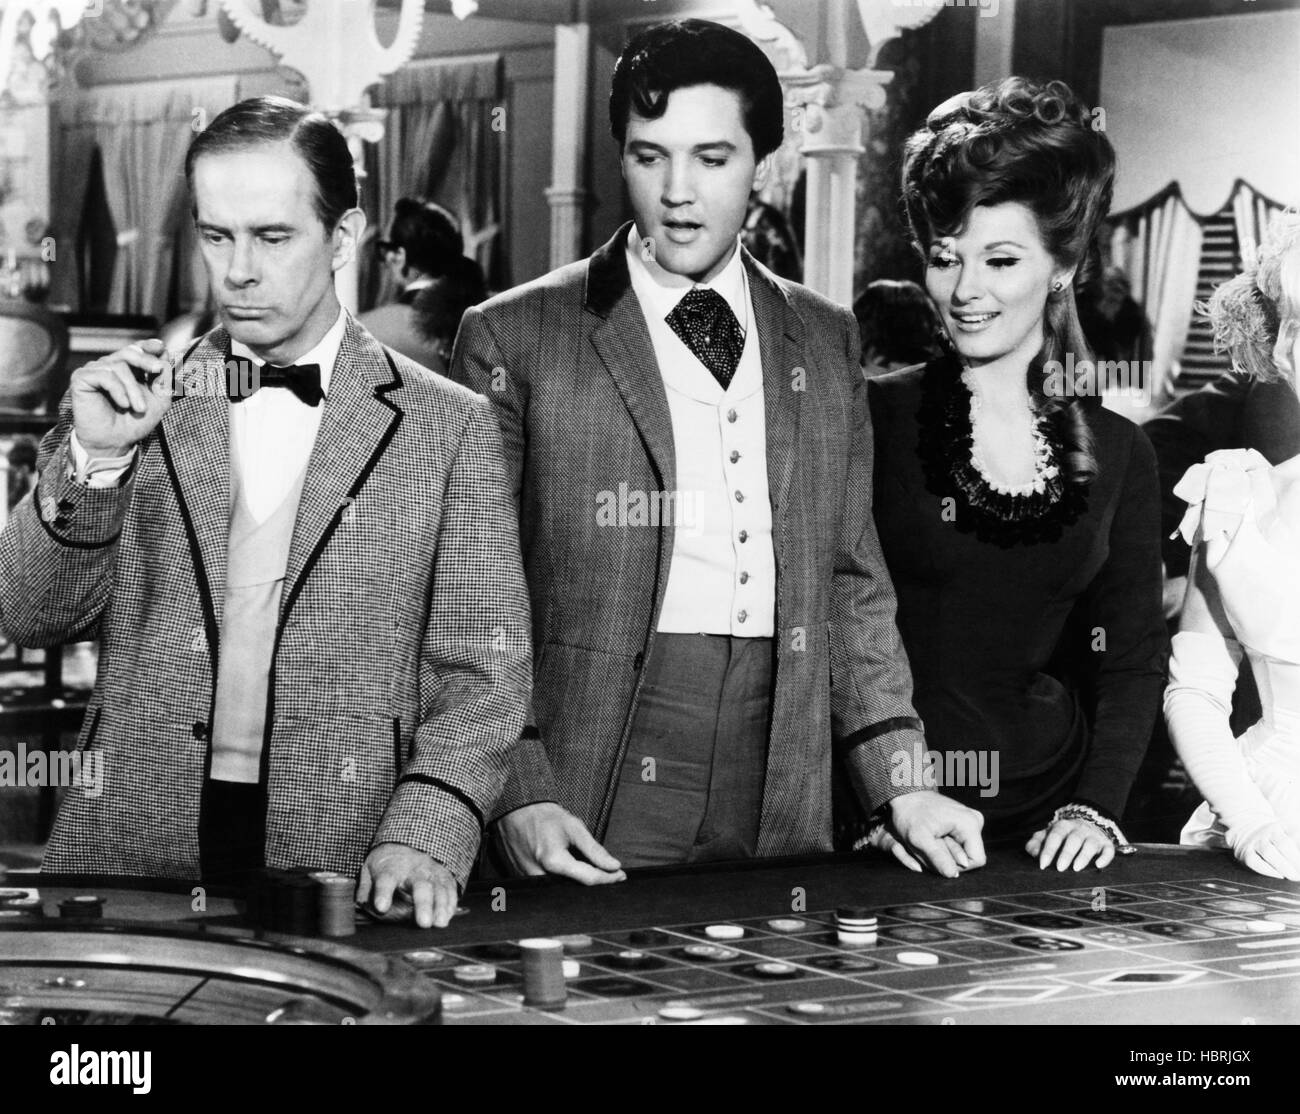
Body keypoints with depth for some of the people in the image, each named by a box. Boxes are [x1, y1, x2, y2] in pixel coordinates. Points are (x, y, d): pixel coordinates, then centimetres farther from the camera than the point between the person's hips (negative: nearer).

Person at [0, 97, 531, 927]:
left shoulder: (449, 426, 4)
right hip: (128, 854, 1)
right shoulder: (139, 402, 11)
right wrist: (94, 455, -10)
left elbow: (482, 672, 3)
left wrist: (426, 835, -13)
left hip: (345, 862, -1)